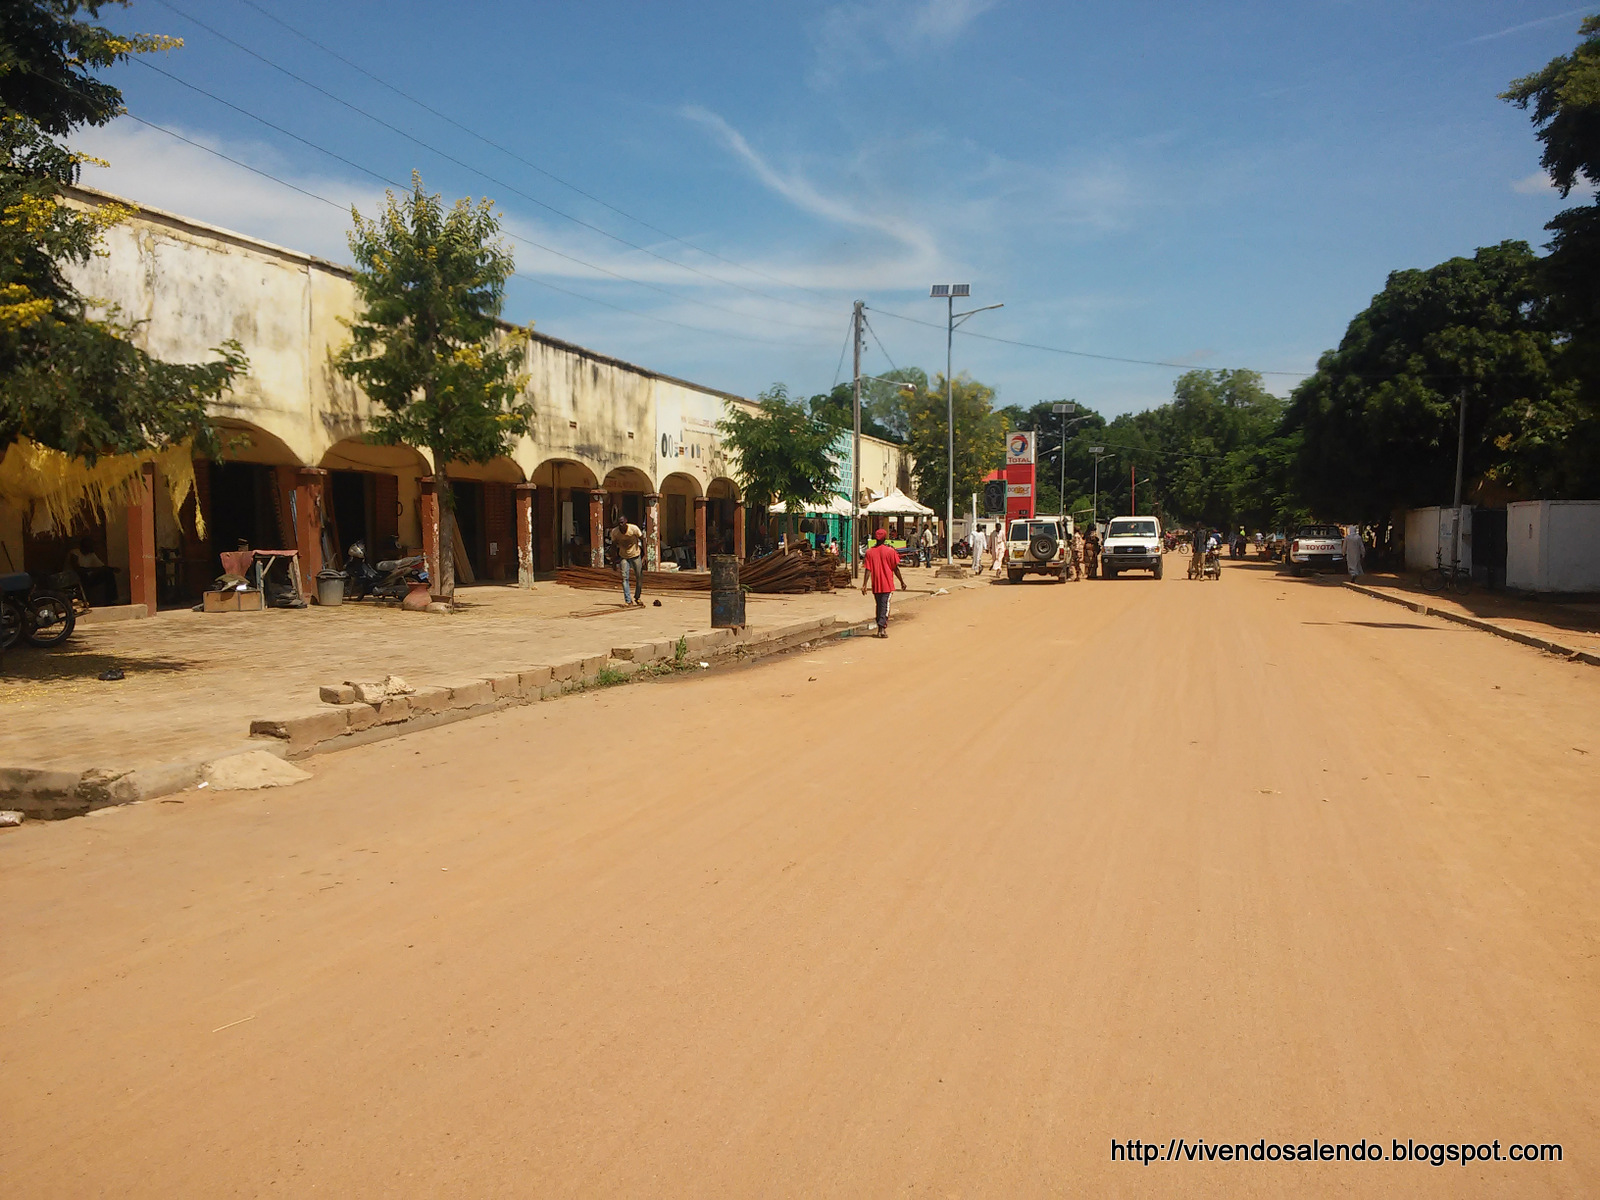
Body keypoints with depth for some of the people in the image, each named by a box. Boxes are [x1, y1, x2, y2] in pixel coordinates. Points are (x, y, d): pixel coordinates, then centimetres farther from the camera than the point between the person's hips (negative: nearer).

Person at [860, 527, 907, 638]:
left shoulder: (870, 552, 0)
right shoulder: (890, 551, -6)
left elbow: (867, 570, -5)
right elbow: (896, 568, -4)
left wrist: (864, 585, -5)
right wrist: (902, 582, 5)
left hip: (876, 585, 3)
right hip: (887, 585, -3)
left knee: (879, 605, 16)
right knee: (885, 606, -2)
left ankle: (880, 628, 21)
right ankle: (882, 628, -14)